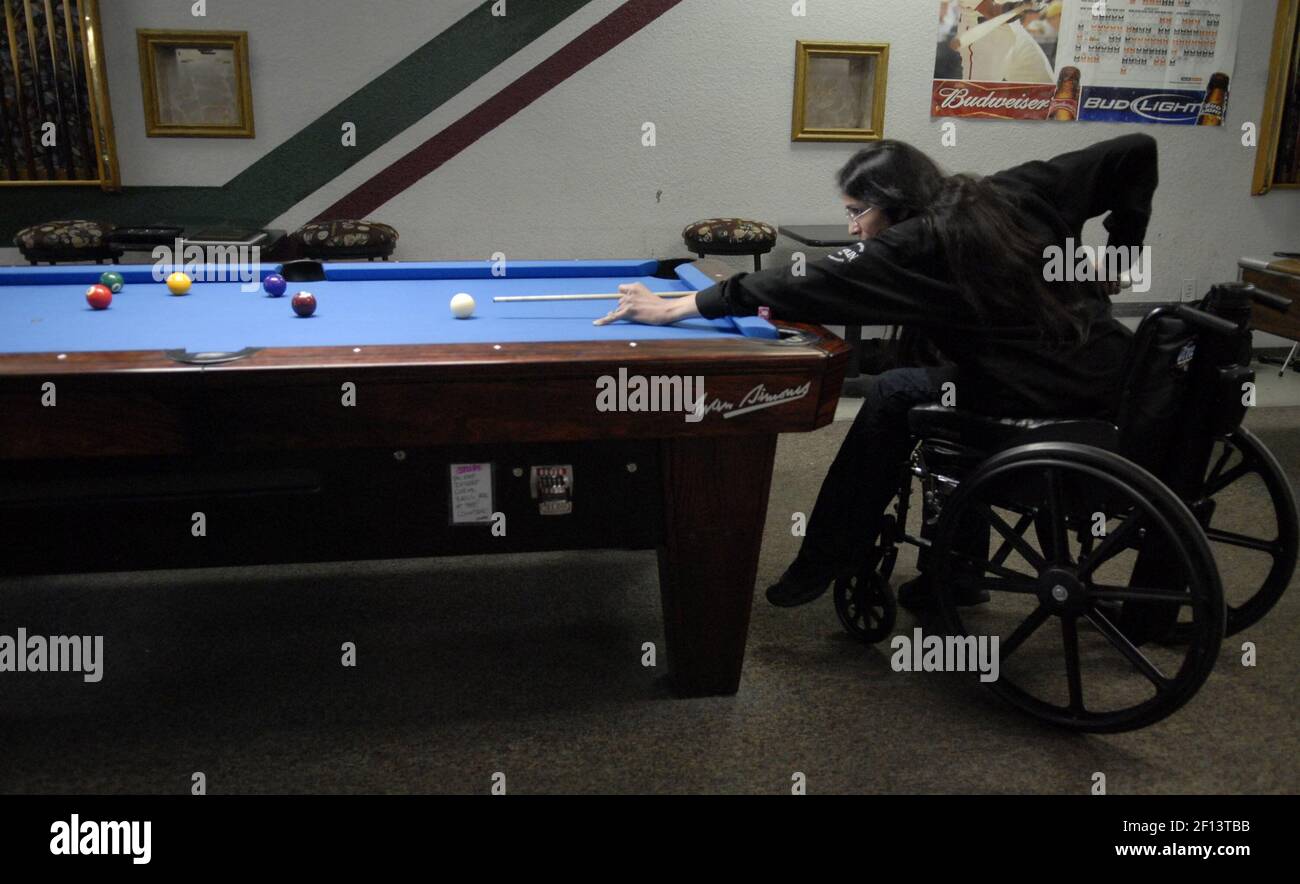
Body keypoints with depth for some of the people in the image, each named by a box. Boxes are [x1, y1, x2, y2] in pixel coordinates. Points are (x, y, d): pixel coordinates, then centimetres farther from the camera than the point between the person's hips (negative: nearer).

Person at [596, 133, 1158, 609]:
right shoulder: (1015, 193, 10)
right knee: (954, 379, 23)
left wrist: (677, 306, -10)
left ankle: (823, 562, 13)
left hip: (1056, 397, -9)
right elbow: (1136, 152, 14)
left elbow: (814, 284, -13)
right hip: (1116, 375, 9)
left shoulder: (918, 245, -11)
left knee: (894, 394, 4)